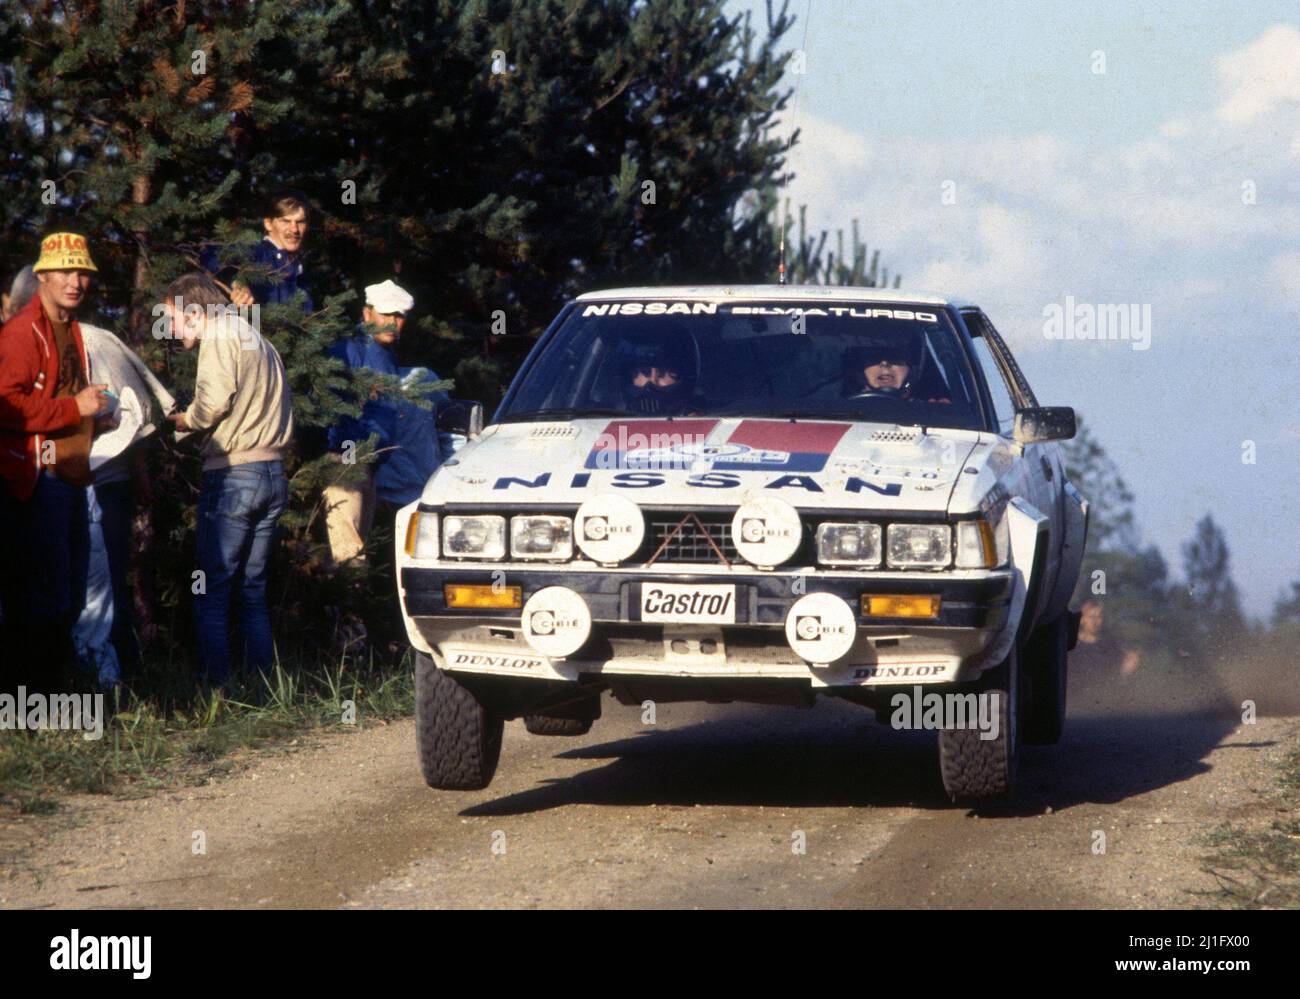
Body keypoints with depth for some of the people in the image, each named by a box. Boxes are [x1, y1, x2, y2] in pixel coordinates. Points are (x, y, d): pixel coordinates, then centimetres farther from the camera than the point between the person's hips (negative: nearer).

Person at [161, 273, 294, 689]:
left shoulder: (219, 338, -6)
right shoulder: (258, 341, 21)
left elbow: (215, 400, -20)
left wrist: (184, 420, -1)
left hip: (234, 475, -8)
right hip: (273, 473, 8)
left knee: (211, 591, -5)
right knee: (253, 589, 12)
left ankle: (215, 687, -9)